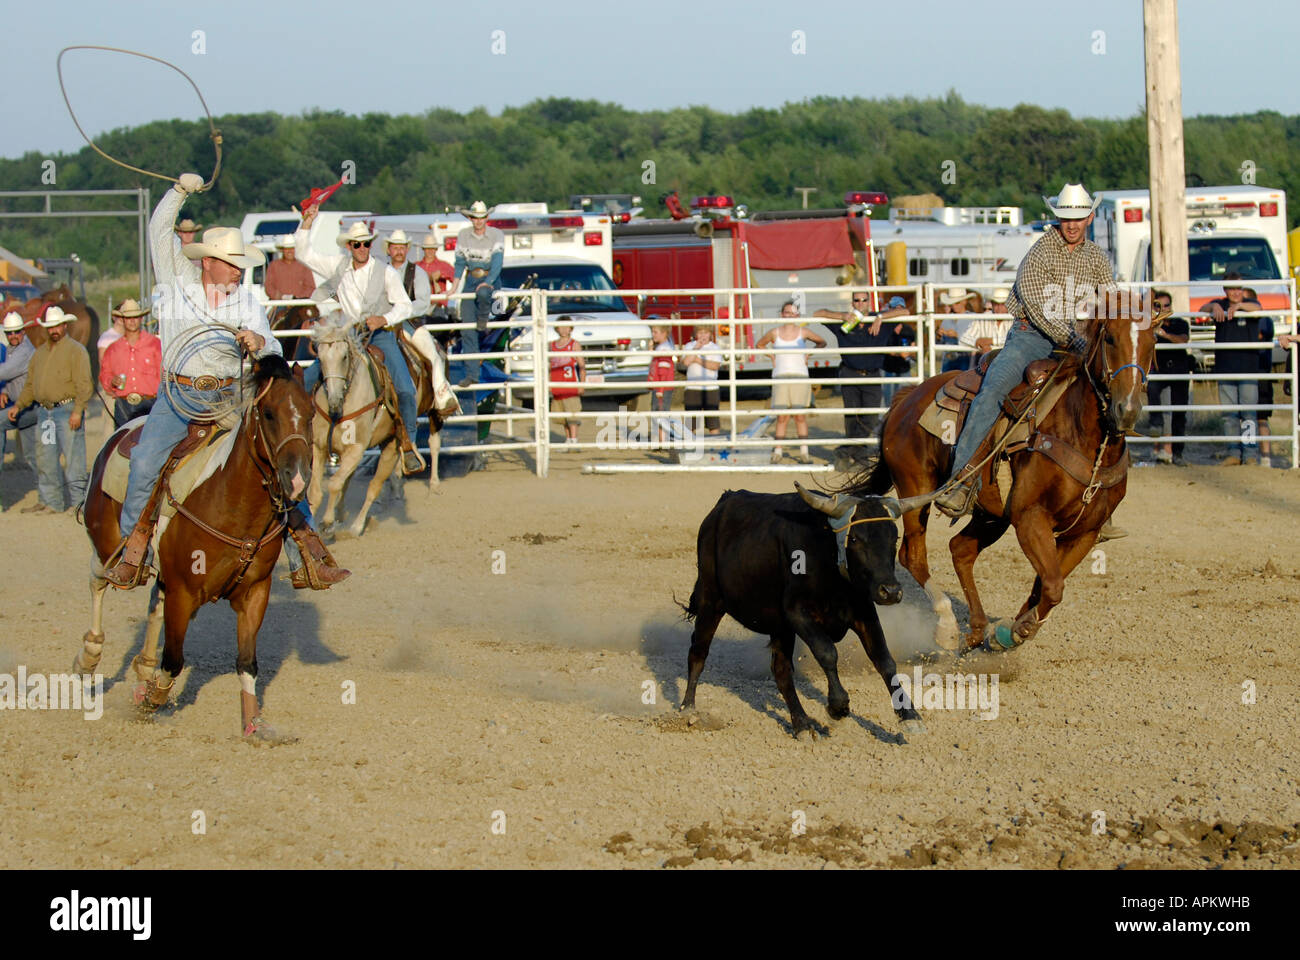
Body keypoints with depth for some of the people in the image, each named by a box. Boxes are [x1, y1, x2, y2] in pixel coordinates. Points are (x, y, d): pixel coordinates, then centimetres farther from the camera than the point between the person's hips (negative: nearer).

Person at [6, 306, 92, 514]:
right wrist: (18, 405, 13)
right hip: (44, 412, 7)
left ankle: (78, 501, -3)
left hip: (67, 410, -7)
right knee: (45, 459, 8)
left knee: (73, 457, -7)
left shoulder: (76, 350, -4)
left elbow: (84, 384, -11)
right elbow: (30, 385, 24)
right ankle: (49, 501, 14)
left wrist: (77, 411, -19)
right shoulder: (40, 352, 18)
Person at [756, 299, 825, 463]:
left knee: (800, 416, -4)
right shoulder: (774, 333, 6)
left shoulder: (803, 332, 5)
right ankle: (777, 452, -1)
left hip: (800, 377, 0)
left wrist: (807, 356, 9)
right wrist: (771, 356, 10)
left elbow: (822, 342, 19)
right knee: (782, 417, -3)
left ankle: (804, 452, -2)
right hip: (780, 376, 0)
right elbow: (759, 345, 23)